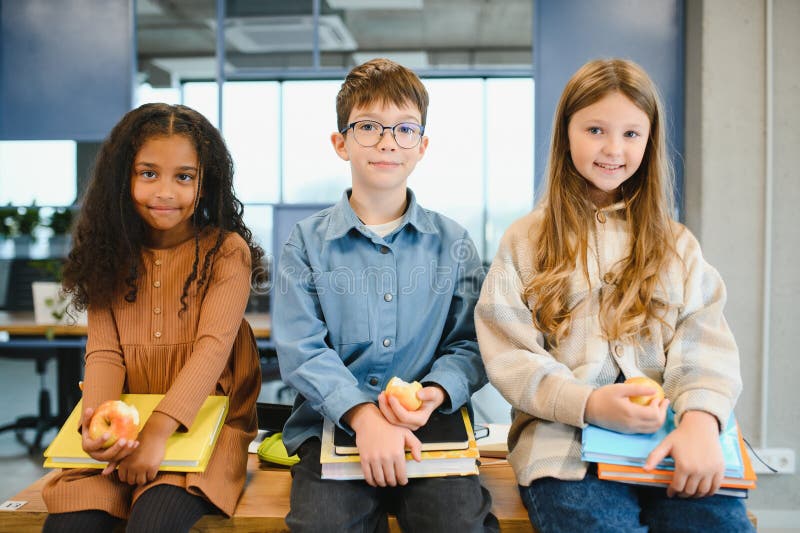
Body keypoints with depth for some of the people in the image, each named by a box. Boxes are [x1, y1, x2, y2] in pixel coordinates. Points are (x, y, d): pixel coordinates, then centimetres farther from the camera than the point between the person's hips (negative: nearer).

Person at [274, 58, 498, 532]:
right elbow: (302, 349, -5)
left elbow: (470, 342, 6)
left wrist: (437, 391, -16)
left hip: (432, 425, 1)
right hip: (333, 422, 0)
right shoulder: (308, 240, 4)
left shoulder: (452, 242, 8)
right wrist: (363, 414, -20)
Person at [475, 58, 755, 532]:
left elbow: (704, 342, 4)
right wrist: (588, 403, -16)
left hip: (673, 439, 2)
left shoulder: (677, 245, 16)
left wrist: (701, 418, -16)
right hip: (565, 440, -2)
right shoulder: (525, 242, 8)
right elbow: (508, 353, -1)